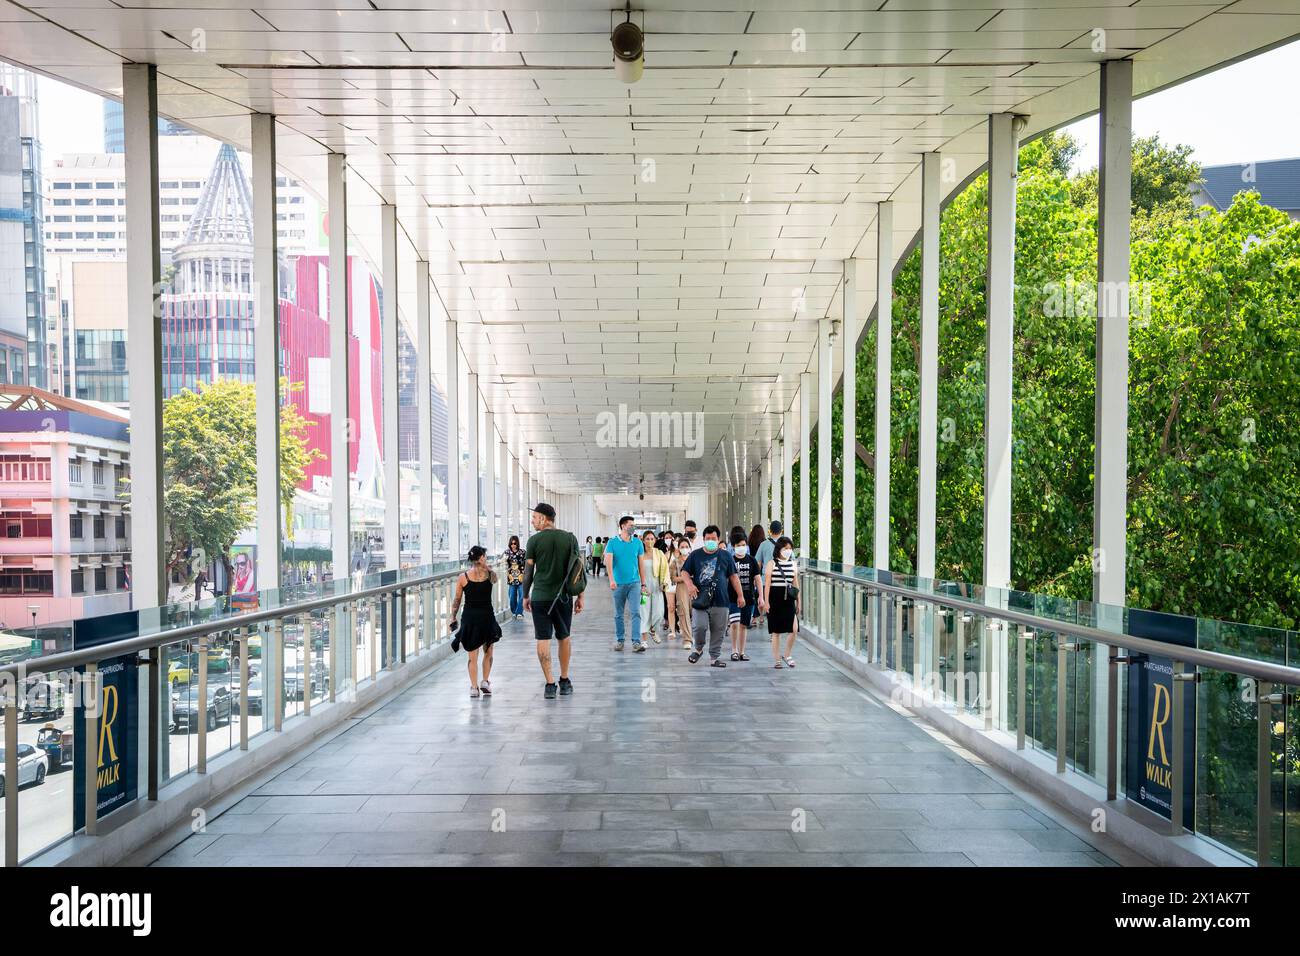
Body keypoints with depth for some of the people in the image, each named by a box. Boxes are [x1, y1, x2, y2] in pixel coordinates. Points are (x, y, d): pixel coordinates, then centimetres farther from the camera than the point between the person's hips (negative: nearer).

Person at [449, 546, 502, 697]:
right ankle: (485, 681, 8)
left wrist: (453, 618, 9)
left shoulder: (463, 578, -4)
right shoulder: (490, 575, -5)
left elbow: (456, 600, 0)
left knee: (472, 656, 9)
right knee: (488, 653, 18)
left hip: (469, 617, 0)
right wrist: (486, 567, 12)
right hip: (487, 616, 0)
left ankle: (474, 686, 6)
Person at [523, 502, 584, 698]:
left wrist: (525, 596, 11)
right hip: (563, 596, 2)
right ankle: (565, 682, 24)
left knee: (543, 640, 2)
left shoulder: (534, 540, -5)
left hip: (540, 597, -2)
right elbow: (578, 568, 3)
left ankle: (550, 684, -2)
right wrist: (580, 596, 10)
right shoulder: (570, 538, 1)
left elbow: (528, 571, -1)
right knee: (563, 638, 16)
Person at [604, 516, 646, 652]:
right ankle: (619, 640, 19)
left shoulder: (637, 542, 5)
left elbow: (640, 563, 9)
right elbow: (608, 562, -12)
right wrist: (611, 580, -24)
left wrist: (643, 583, 7)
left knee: (635, 612, -8)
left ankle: (636, 641, -9)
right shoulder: (612, 542, -2)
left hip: (634, 582, 1)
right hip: (619, 583, -1)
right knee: (619, 614, 9)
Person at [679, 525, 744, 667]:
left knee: (718, 631, 3)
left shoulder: (726, 555, 10)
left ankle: (714, 657, 16)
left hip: (720, 601, 1)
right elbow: (685, 572, 8)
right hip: (700, 600, -1)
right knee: (699, 626, -14)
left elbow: (733, 576, 12)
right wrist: (689, 584, -12)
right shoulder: (695, 555, 8)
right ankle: (698, 649, 14)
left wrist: (740, 595, 8)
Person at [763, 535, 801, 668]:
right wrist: (766, 601, -9)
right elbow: (767, 583, -4)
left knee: (793, 629, -9)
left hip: (789, 599, 3)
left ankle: (787, 655, 10)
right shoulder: (772, 563, -1)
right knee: (776, 631, 4)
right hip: (775, 599, -3)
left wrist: (799, 601, 12)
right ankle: (777, 659, 13)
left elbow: (796, 584, 14)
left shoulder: (793, 564, 11)